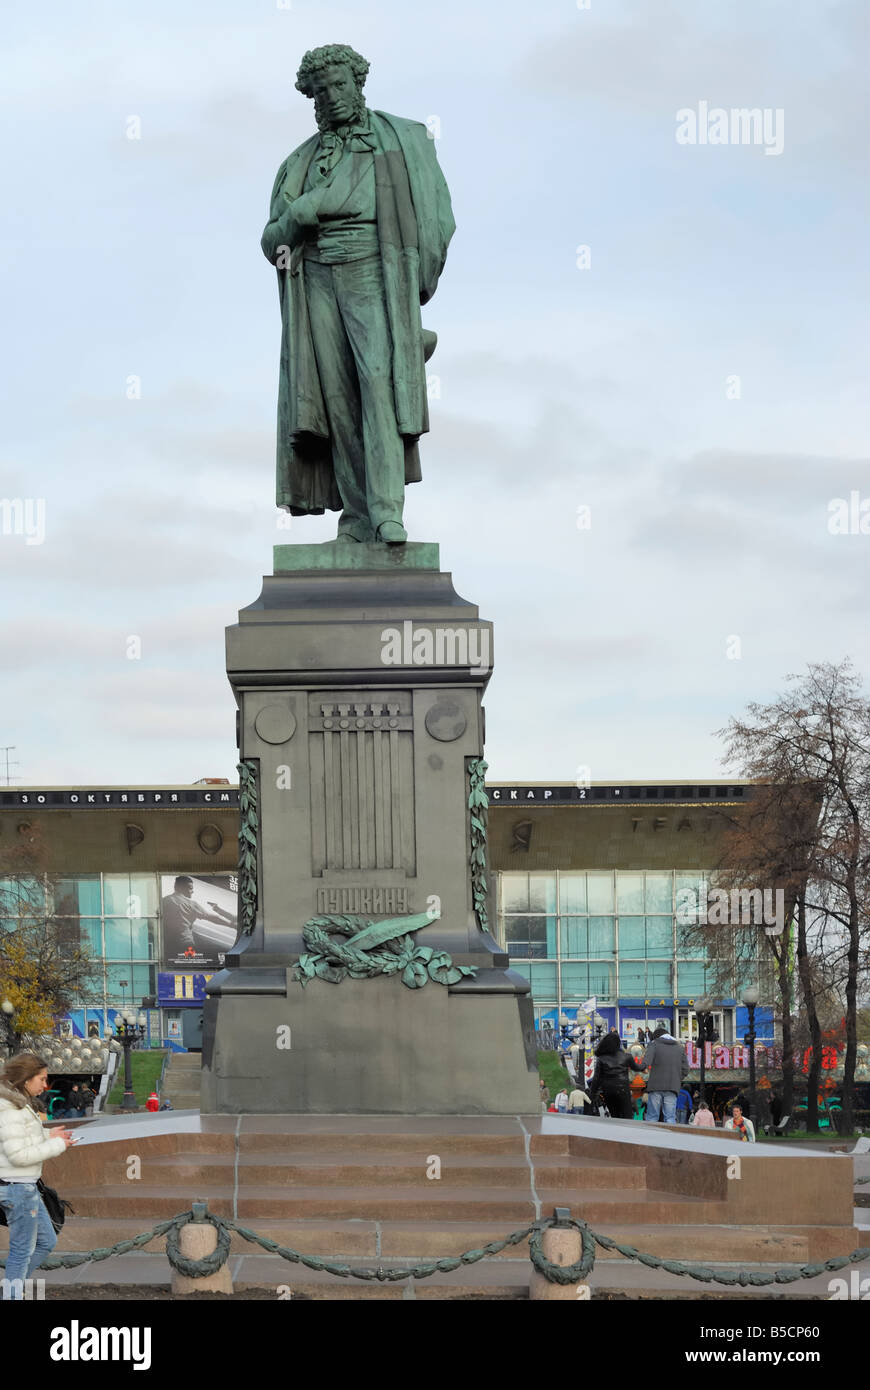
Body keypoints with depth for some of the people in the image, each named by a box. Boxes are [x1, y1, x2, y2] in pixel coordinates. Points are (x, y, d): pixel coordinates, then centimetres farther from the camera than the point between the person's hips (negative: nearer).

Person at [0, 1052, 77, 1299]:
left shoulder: (20, 1105, 12)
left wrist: (51, 1138, 6)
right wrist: (56, 1146, -15)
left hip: (26, 1186, 10)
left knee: (47, 1242, 17)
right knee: (23, 1249, 0)